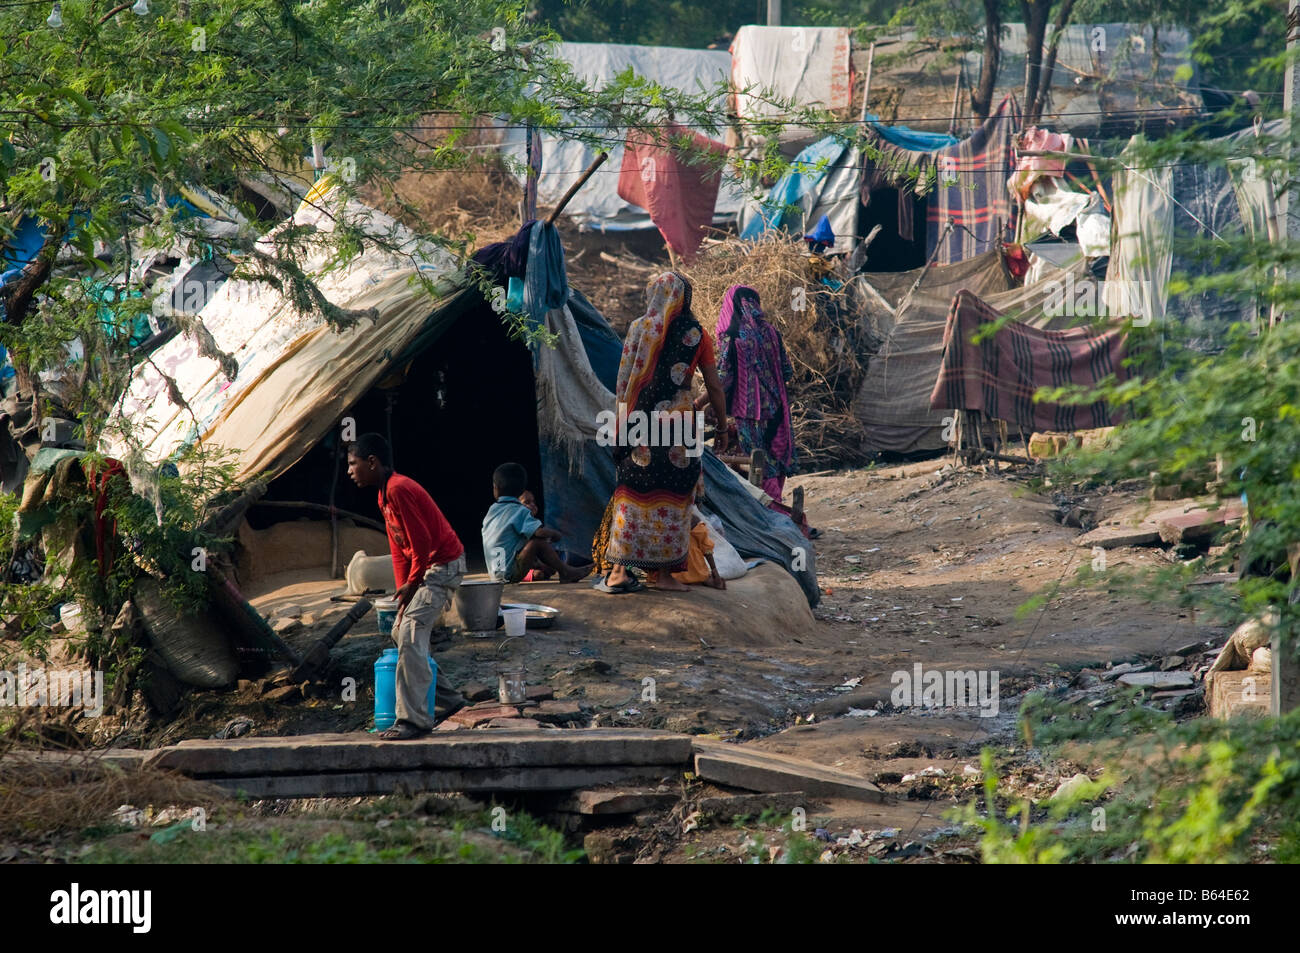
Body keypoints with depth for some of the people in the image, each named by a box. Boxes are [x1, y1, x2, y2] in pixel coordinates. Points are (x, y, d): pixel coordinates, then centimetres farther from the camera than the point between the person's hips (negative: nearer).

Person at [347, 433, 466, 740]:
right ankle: (447, 699, 24)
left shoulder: (399, 490, -22)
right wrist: (403, 592, 9)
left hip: (442, 565, -11)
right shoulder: (385, 495, 12)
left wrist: (411, 585, -13)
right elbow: (399, 549, 15)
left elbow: (421, 542, -23)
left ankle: (413, 720, -18)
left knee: (410, 635, -17)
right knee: (402, 632, 16)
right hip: (428, 567, 11)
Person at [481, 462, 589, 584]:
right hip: (510, 573, -8)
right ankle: (565, 571, -6)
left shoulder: (492, 509, 10)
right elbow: (541, 532, -25)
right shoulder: (520, 511, -12)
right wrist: (555, 534, -1)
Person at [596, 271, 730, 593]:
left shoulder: (639, 328, 3)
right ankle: (663, 571, 5)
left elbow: (623, 381, 2)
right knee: (671, 496, 5)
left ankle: (618, 569, 1)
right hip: (679, 419, -1)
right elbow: (715, 387, 3)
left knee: (631, 494, 5)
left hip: (640, 420, 1)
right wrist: (722, 428, 13)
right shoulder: (696, 335, 2)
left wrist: (622, 420, 10)